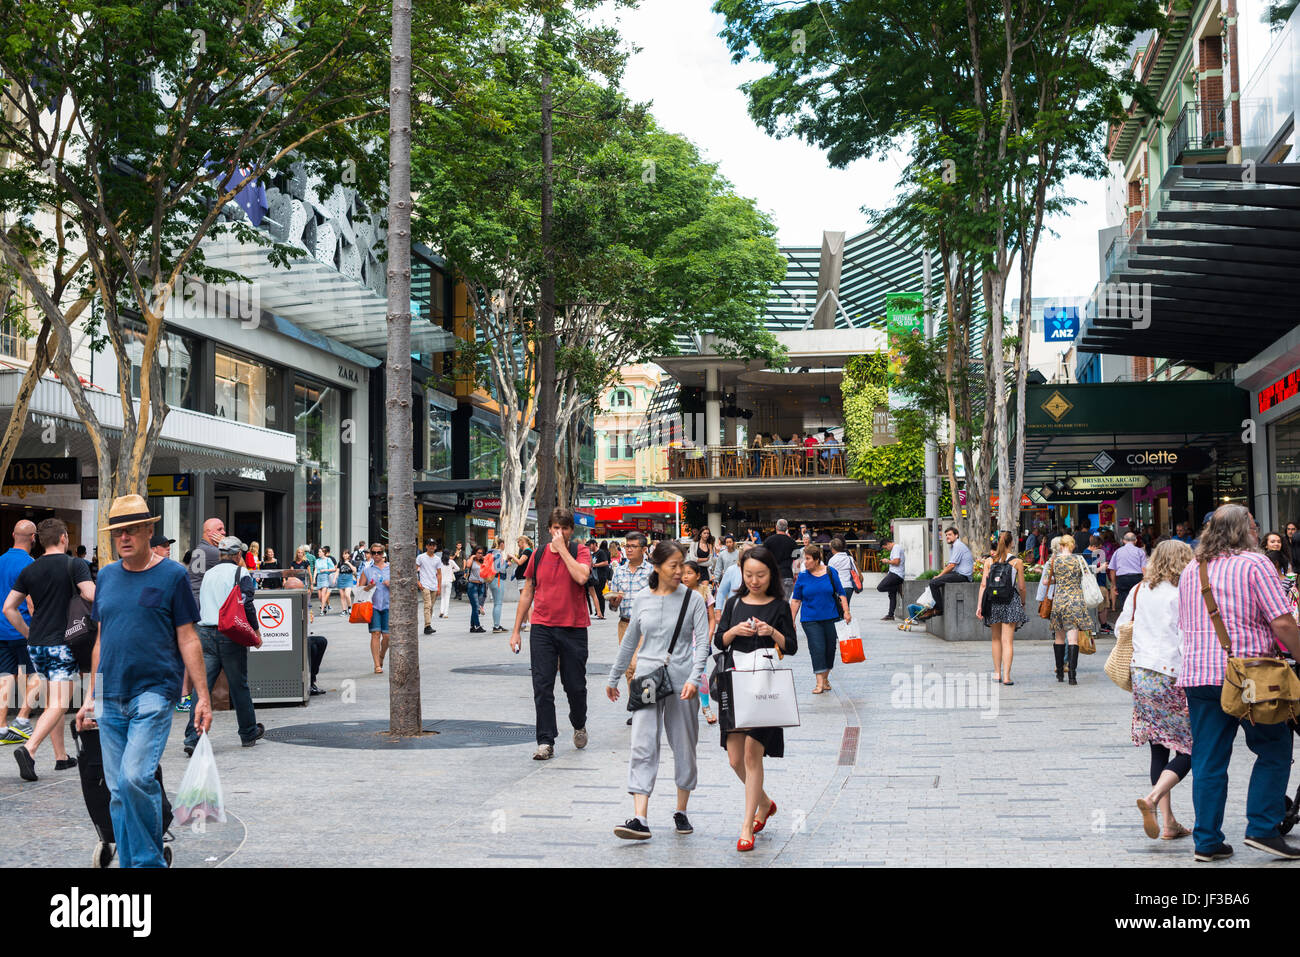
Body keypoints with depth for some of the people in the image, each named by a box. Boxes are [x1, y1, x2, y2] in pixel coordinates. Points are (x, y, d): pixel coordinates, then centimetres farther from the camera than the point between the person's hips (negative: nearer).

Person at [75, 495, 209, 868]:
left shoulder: (172, 574, -1)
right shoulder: (106, 576, 13)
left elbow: (188, 639, -1)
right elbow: (101, 640, 18)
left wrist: (202, 697, -6)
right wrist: (90, 696, 16)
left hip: (154, 693, -5)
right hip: (111, 698, 5)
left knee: (135, 778, -18)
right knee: (118, 791, 5)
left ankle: (150, 859, -3)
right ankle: (130, 865, 14)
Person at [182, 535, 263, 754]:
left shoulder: (208, 574, 15)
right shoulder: (240, 574, -4)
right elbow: (246, 605, -11)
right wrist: (255, 630, 0)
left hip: (205, 633, 4)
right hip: (230, 635, -4)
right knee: (239, 685, 9)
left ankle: (193, 738, -11)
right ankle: (248, 733, 23)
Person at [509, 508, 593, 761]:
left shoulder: (580, 552, 0)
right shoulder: (538, 554, 8)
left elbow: (581, 577, -22)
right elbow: (527, 592, 14)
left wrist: (562, 549, -15)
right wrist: (516, 630, 12)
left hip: (573, 629, -2)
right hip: (542, 629, 2)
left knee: (575, 686, 7)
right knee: (542, 687, -4)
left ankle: (579, 725, 35)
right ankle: (545, 742, 0)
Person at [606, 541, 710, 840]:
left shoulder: (693, 599, -1)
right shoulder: (643, 598, 7)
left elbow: (702, 642, -7)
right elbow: (631, 640, 18)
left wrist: (694, 678, -21)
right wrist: (614, 677, 23)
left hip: (681, 681, -1)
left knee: (684, 747, 7)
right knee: (643, 746, -9)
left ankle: (681, 812, 24)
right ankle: (640, 818, -15)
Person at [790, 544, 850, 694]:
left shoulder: (830, 572, 1)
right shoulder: (802, 576, 0)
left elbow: (841, 593, 6)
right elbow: (796, 600, 5)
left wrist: (846, 611, -2)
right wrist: (791, 620, 3)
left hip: (831, 618, 1)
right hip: (811, 620, -1)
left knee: (830, 647, 7)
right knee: (817, 648, -10)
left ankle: (825, 678, 23)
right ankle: (820, 682, -10)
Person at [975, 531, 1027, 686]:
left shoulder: (989, 561, 2)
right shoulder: (1017, 562, -3)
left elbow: (983, 584, -3)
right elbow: (1021, 587, 1)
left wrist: (979, 606, -2)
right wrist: (1023, 603, 18)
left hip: (992, 601, 2)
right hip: (1010, 602, -2)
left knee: (996, 639, 17)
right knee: (1007, 641, -4)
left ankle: (997, 673, 21)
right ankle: (1006, 676, -11)